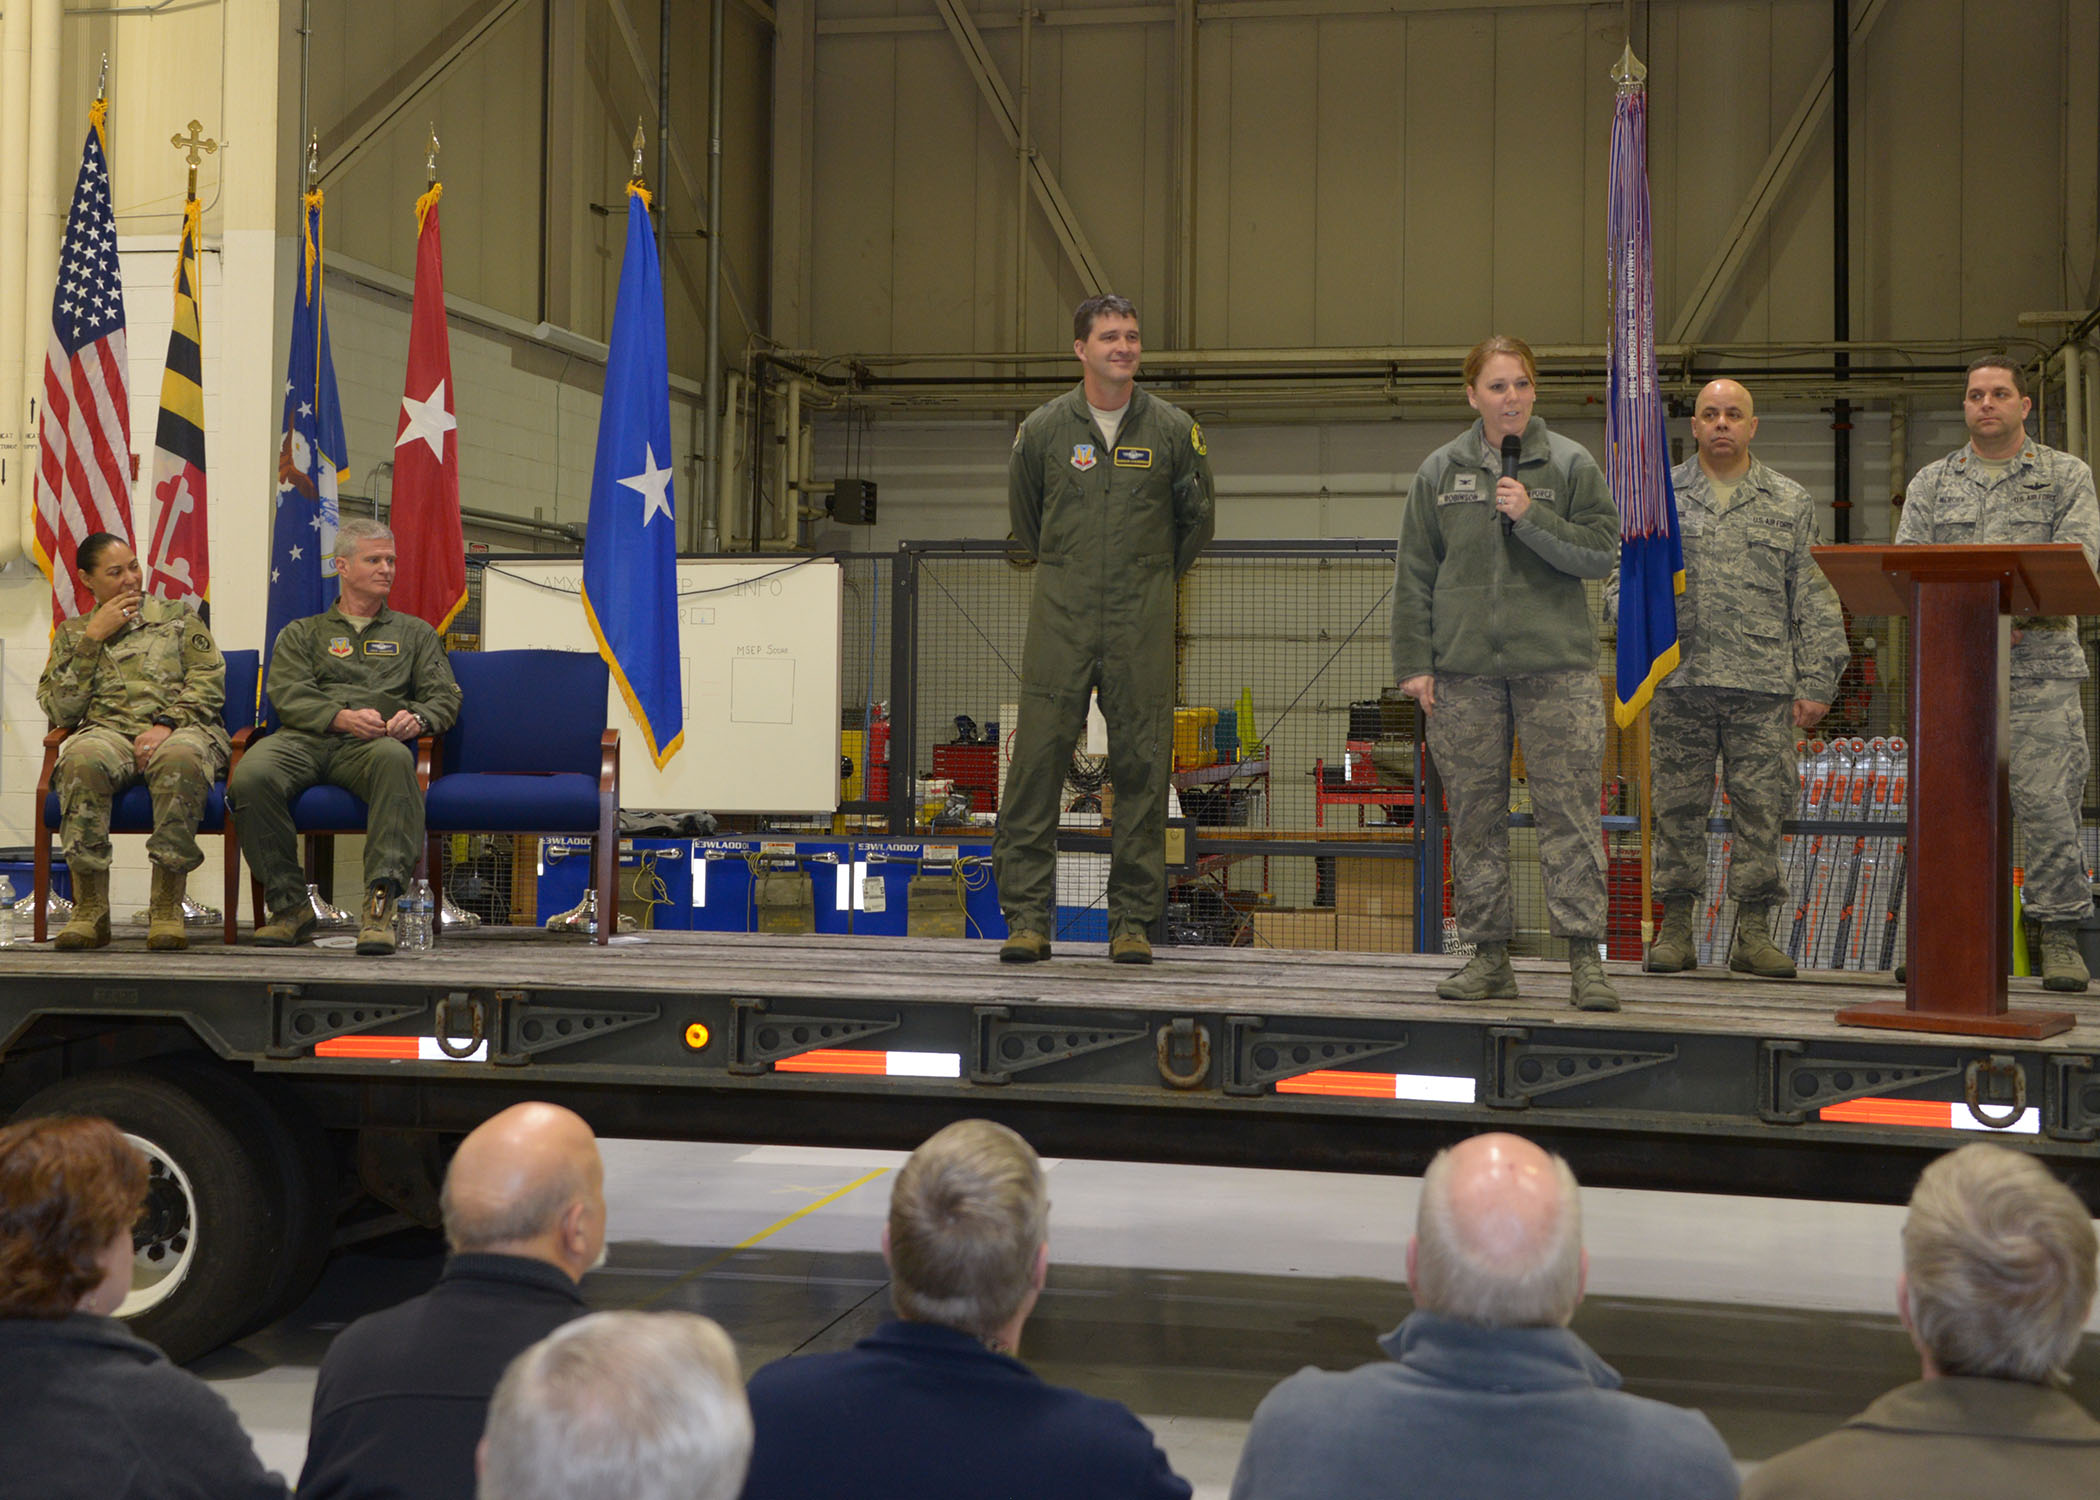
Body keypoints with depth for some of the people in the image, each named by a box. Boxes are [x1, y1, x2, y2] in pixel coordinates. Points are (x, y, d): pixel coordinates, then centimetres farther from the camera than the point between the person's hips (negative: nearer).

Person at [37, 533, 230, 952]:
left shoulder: (178, 617, 21)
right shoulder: (72, 633, 23)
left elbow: (209, 683, 7)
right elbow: (60, 711, 10)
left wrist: (166, 723, -11)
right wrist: (93, 639, 4)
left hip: (181, 728, -1)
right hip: (107, 730, 1)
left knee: (180, 758, -40)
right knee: (82, 758, -37)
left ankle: (167, 906, -35)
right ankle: (90, 907, -31)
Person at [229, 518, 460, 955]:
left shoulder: (414, 633, 29)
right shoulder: (302, 633, 25)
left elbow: (445, 697, 17)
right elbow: (287, 695, 7)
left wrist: (417, 718, -9)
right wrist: (344, 718, -12)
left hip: (372, 743, 0)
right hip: (304, 738, 1)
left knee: (394, 757, -41)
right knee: (250, 775, -35)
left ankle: (380, 903, -46)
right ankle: (289, 905, -21)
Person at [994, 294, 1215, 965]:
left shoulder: (1173, 429, 4)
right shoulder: (1043, 428, 4)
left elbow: (1196, 518, 17)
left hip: (1142, 619, 0)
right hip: (1060, 615, 0)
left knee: (1142, 764, 0)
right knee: (1038, 757, -6)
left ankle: (1133, 920, 7)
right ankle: (1027, 916, 0)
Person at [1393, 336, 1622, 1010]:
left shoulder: (1571, 465, 5)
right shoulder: (1440, 472, 10)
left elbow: (1602, 554, -1)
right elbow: (1414, 575, 10)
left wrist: (1533, 518, -13)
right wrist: (1414, 663, 3)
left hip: (1556, 664, -2)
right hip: (1463, 670, 2)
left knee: (1570, 812, -7)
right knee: (1474, 815, 4)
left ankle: (1585, 959, -5)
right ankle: (1489, 958, 13)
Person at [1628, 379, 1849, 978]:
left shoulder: (1790, 504, 12)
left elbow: (1814, 601, 10)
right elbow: (1623, 577, 13)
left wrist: (1816, 683, 3)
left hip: (1764, 684, 0)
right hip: (1679, 680, 0)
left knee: (1761, 805, 0)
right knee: (1678, 805, 2)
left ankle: (1753, 930, 7)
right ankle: (1677, 924, 11)